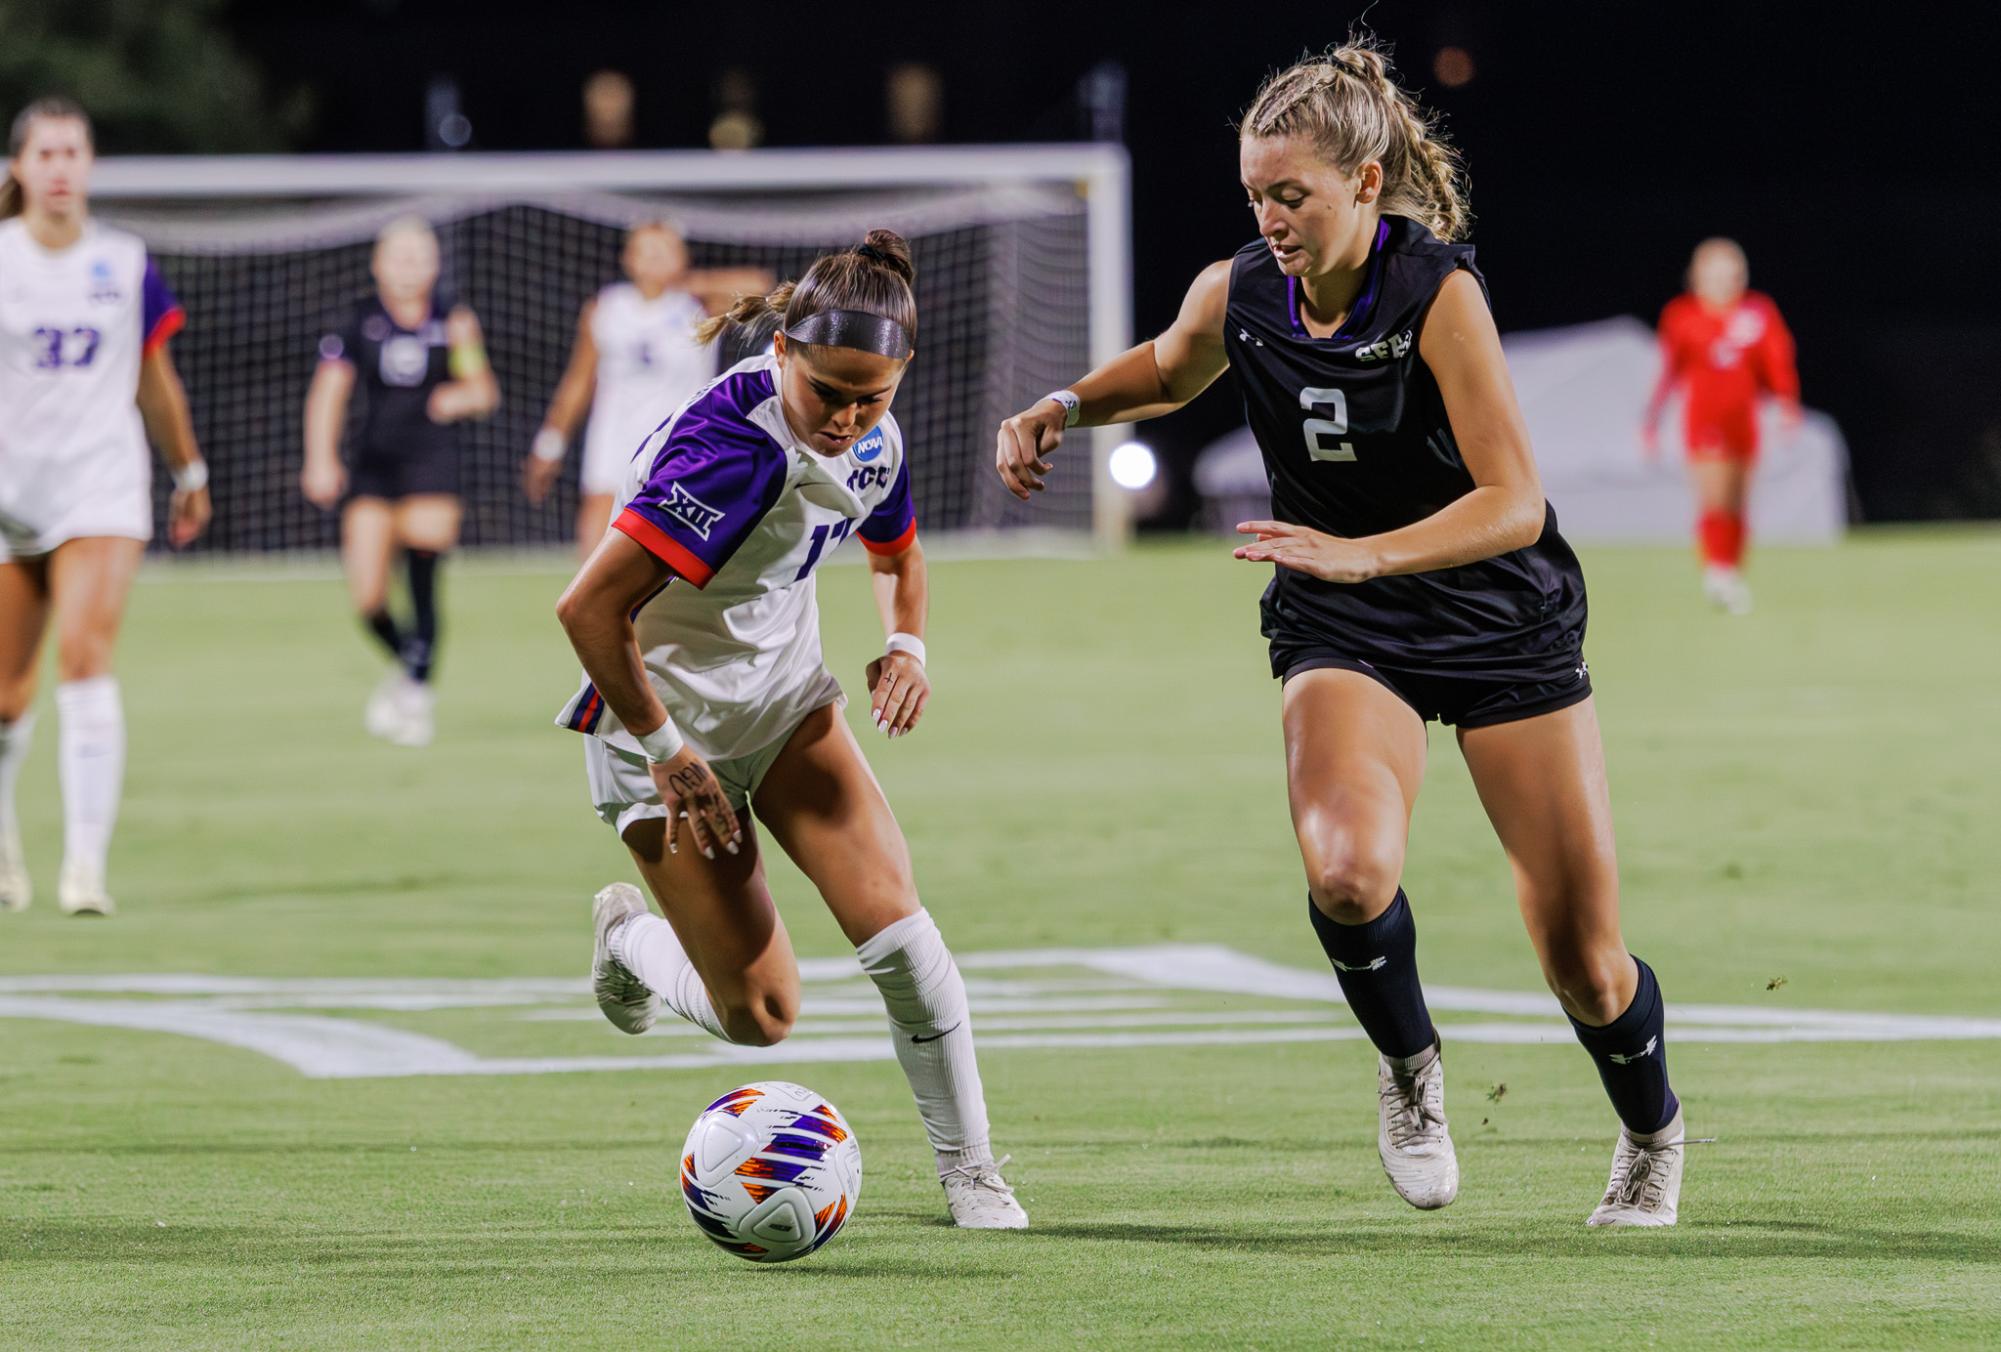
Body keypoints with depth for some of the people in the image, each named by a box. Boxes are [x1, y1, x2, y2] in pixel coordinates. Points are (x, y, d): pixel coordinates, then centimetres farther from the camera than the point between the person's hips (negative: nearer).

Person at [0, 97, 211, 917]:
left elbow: (155, 384, 16)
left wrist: (190, 475, 23)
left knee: (85, 662, -18)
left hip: (102, 486, 0)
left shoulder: (127, 266, 4)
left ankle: (85, 861, -22)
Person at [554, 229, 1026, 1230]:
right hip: (669, 722, -6)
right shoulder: (734, 450, -31)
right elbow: (589, 609, -33)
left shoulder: (871, 442, -6)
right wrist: (662, 749, -25)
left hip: (786, 699, 6)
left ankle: (969, 1167, 0)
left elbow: (896, 552, 18)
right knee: (761, 1016, -3)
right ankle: (632, 938, 31)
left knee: (890, 916, -13)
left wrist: (906, 643, -2)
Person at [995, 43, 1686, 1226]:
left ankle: (1653, 1132, 34)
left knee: (1587, 968, 0)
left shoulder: (1436, 289, -23)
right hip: (1344, 638, 2)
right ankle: (1409, 1066, 1)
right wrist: (1065, 407, -1)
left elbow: (1513, 503, -29)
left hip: (1506, 628, -2)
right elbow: (1168, 373, 17)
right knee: (1347, 871, -30)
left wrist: (1357, 554, -41)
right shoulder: (1235, 296, -9)